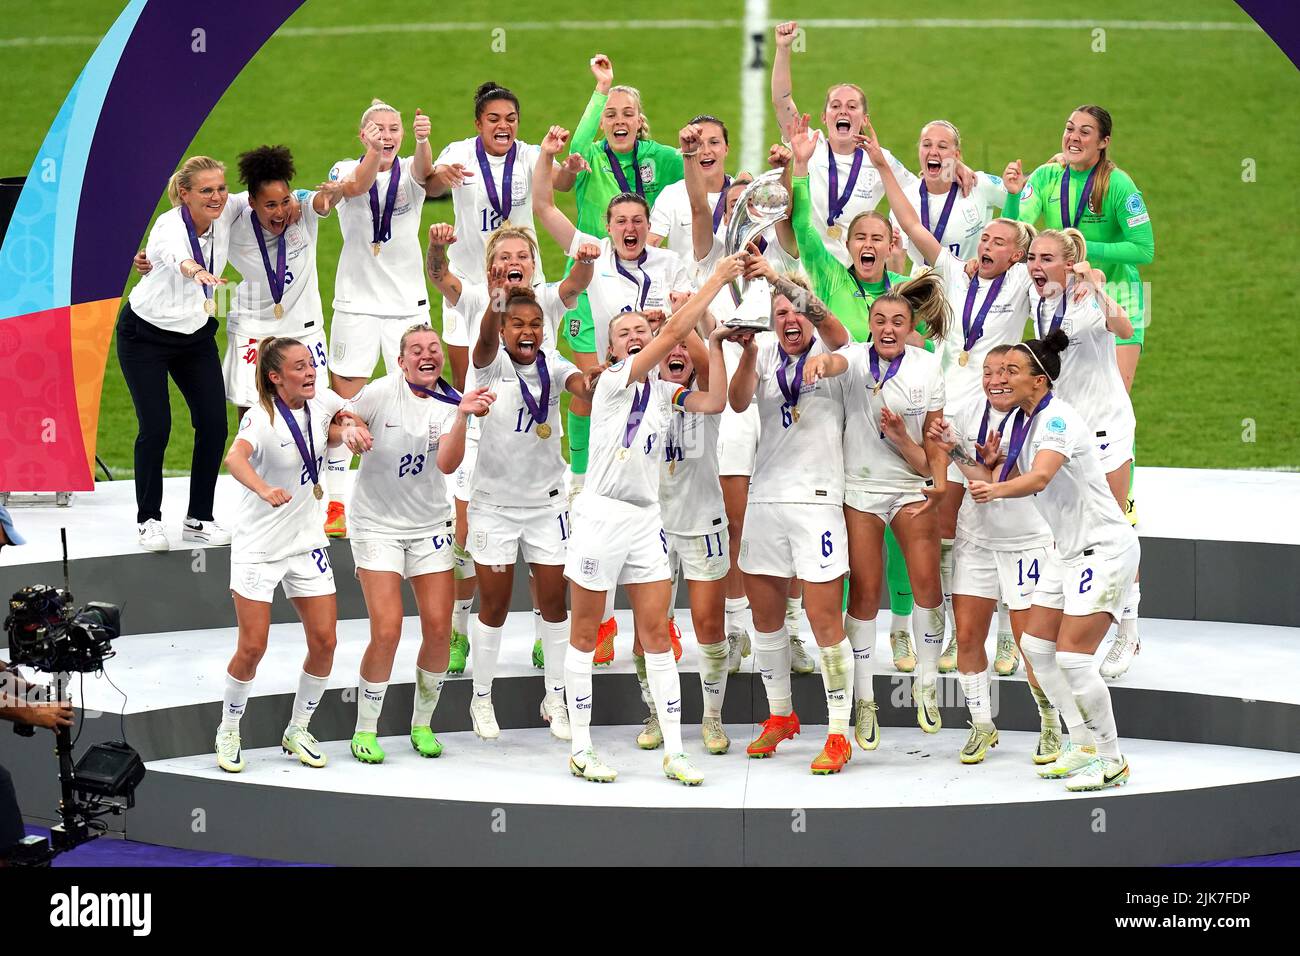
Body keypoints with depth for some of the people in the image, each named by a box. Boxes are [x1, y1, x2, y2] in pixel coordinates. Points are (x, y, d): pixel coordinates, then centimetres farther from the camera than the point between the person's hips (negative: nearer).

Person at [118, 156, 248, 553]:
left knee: (214, 424, -3)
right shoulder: (170, 226, -30)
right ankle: (148, 520, 8)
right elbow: (177, 255, -55)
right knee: (155, 427, -11)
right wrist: (196, 271, -78)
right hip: (145, 334, -5)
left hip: (196, 334, 5)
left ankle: (199, 519, 11)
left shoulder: (227, 212, -13)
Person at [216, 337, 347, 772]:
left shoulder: (322, 402, -3)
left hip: (307, 541, 5)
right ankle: (228, 732, 18)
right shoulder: (261, 418, -21)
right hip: (258, 547, -5)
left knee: (324, 641, 0)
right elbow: (235, 458, -42)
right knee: (252, 647, -5)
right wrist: (264, 490, -61)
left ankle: (298, 731, 20)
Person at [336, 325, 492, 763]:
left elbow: (447, 464, -16)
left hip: (429, 526, 3)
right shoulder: (382, 391, -10)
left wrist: (462, 415, -28)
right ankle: (365, 730, 4)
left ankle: (422, 724, 19)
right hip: (377, 525, -3)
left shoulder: (449, 402, -4)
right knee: (387, 632, -13)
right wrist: (351, 432, -22)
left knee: (439, 629, -2)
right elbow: (343, 423, 0)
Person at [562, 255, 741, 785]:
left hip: (646, 520, 6)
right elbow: (674, 330, -14)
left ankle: (674, 752, 3)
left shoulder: (664, 392, 13)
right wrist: (717, 278, -12)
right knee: (585, 634, 2)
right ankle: (580, 748, 7)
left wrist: (715, 343, 2)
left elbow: (715, 402, 3)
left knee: (657, 634, 3)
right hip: (601, 516, -6)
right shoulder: (613, 382, -7)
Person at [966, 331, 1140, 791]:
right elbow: (997, 479, 10)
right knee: (1035, 645, 7)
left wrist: (996, 490, -54)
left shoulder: (1057, 419, -21)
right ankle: (1082, 746, 19)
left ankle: (1111, 761, -1)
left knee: (1072, 655, -14)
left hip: (1105, 550, -10)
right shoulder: (1022, 421, 7)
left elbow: (1039, 477, -39)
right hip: (1068, 551, 10)